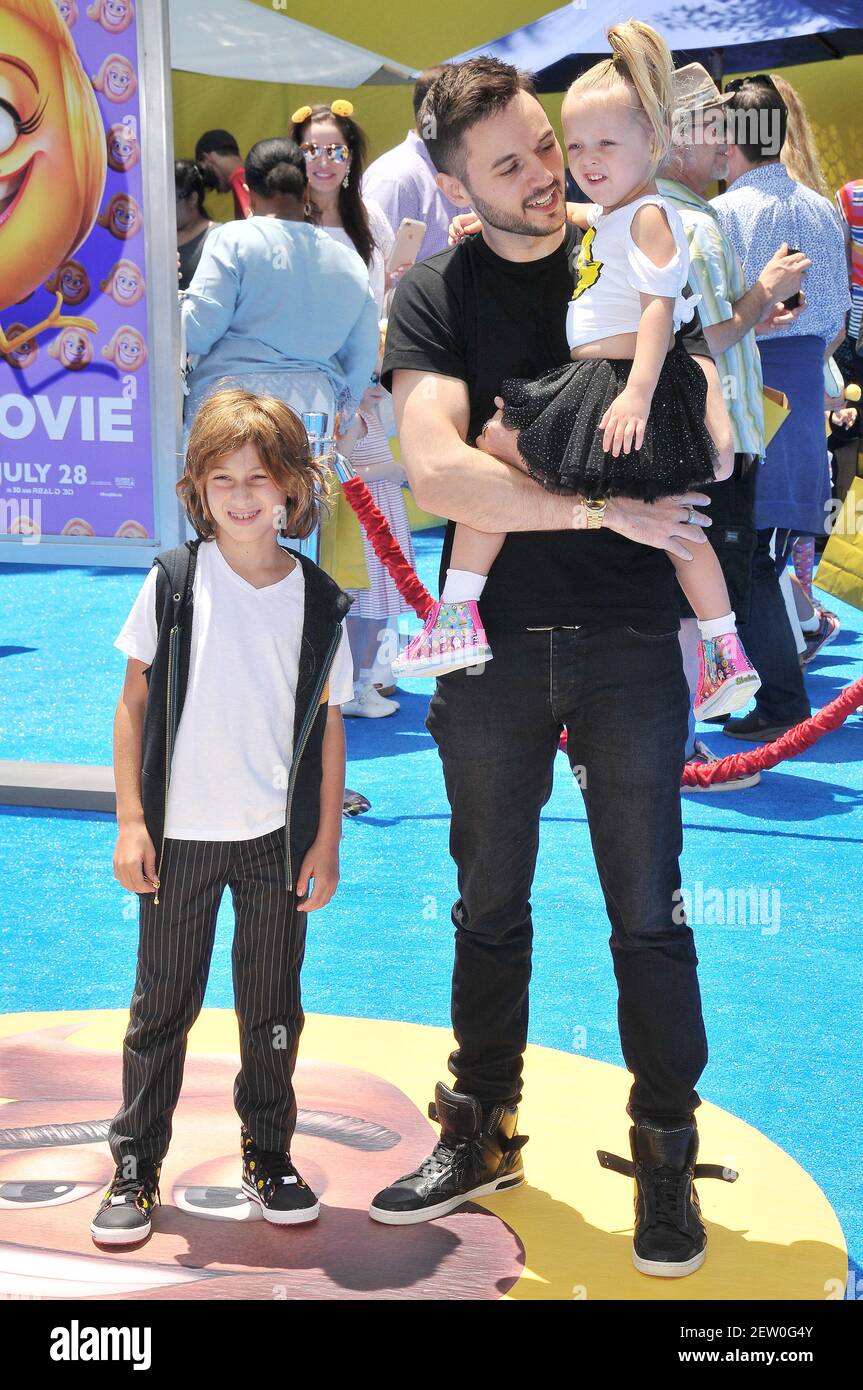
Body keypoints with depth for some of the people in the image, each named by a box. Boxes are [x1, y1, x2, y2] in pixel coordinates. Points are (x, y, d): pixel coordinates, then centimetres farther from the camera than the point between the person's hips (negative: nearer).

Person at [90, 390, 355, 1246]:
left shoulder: (318, 601, -1)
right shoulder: (173, 582, -4)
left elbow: (328, 726, 4)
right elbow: (135, 703, -1)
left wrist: (326, 842, 2)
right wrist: (130, 821, -5)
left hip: (277, 839, 1)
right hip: (180, 835, -1)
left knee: (273, 1008, 11)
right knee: (162, 1006, 7)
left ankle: (268, 1159, 26)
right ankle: (134, 1168, 19)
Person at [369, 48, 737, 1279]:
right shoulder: (434, 296, 0)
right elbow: (438, 472, -15)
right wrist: (608, 509, -19)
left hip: (628, 639, -1)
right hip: (493, 644, 1)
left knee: (648, 912, 5)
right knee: (490, 907, 13)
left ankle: (666, 1154, 20)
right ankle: (482, 1135, 29)